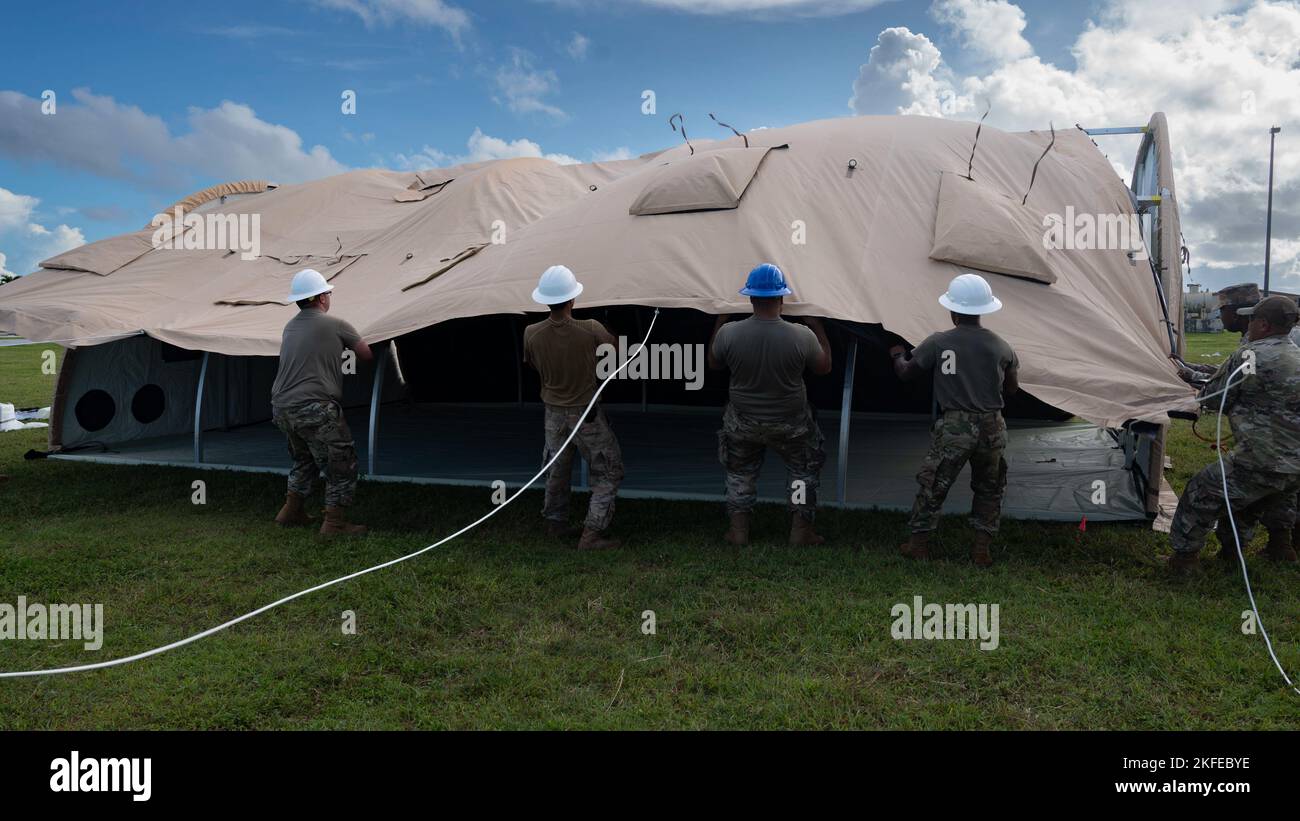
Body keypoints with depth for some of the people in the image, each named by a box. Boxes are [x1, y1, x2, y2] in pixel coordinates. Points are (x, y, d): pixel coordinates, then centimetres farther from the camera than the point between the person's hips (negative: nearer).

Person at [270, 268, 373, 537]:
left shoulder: (290, 327, 15)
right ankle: (334, 524, 3)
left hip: (282, 407, 8)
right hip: (315, 409, -8)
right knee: (341, 464, 3)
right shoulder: (335, 325, -4)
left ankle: (291, 512, 33)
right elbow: (367, 356, 5)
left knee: (304, 459, 28)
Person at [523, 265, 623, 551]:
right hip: (586, 412, -4)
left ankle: (555, 523, 37)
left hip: (554, 412, 4)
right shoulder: (590, 330, -24)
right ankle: (592, 534, 6)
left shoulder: (531, 334, -15)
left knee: (557, 469, 23)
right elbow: (616, 346, -2)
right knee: (608, 473, 10)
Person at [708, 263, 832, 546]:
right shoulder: (802, 336, -23)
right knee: (803, 470, 25)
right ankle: (801, 530, 26)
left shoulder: (729, 333, -20)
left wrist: (720, 322, 12)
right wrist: (817, 327, 8)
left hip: (743, 424, 1)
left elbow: (713, 364, 2)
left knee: (740, 471, 26)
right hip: (790, 424, -1)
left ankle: (738, 530, 28)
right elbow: (824, 367, -2)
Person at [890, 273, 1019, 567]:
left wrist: (898, 356, 26)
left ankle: (918, 543, 21)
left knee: (933, 484, 12)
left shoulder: (938, 343, -7)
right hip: (991, 427, 3)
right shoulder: (1001, 347, 2)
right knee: (989, 488, 20)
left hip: (953, 427, -2)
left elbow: (906, 373, 5)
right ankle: (982, 549, 21)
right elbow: (1012, 388, 15)